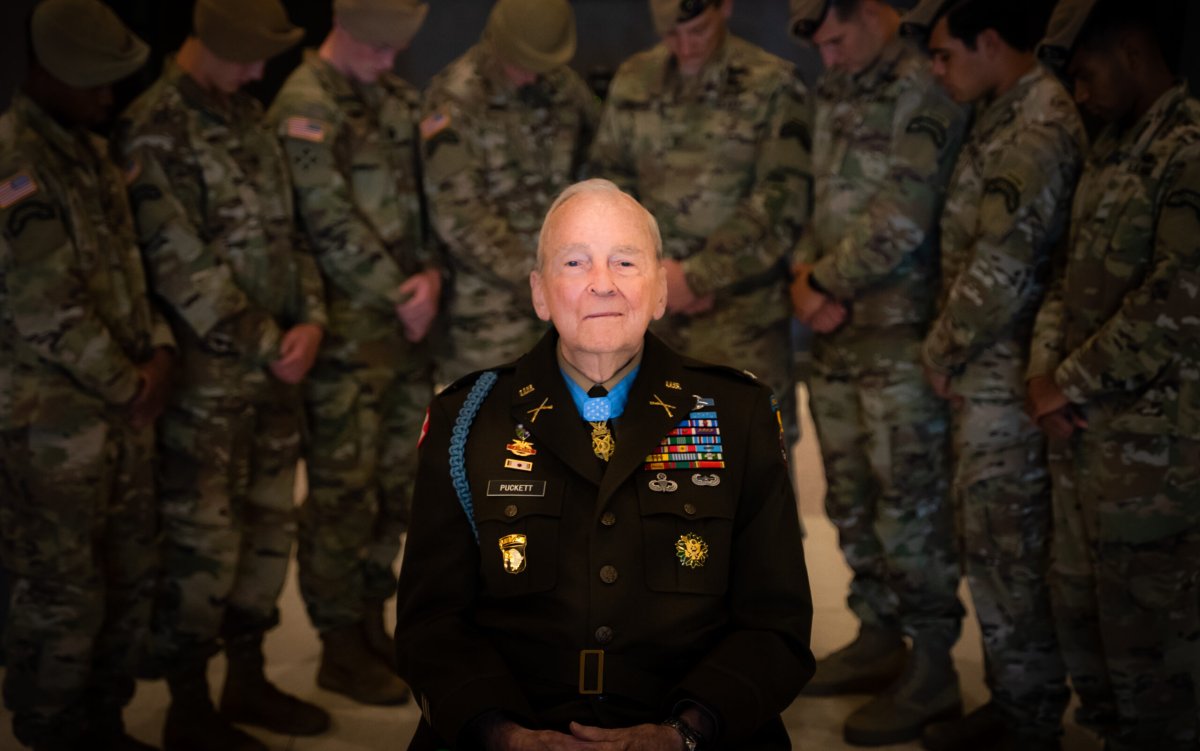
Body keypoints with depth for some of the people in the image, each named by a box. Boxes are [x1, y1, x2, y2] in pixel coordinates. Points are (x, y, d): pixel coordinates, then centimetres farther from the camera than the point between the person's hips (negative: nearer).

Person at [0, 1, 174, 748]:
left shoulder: (93, 151, 12)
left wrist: (158, 349, -1)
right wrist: (128, 386, -11)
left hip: (124, 411, 8)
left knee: (131, 580, 14)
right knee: (65, 598, 0)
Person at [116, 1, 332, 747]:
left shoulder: (247, 113, 11)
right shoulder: (157, 130, -14)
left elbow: (285, 228, 13)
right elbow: (181, 266, -18)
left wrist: (311, 320, -3)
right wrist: (266, 345, -14)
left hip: (277, 364, 8)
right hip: (207, 376, -8)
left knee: (270, 527, 16)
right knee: (205, 544, 1)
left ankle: (248, 681, 31)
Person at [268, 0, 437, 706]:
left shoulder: (397, 95, 11)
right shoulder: (304, 107, -12)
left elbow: (428, 191, 12)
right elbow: (333, 225, -17)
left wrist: (432, 272, -4)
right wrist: (400, 296, -11)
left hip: (408, 323, 7)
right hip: (348, 330, -7)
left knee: (396, 484, 13)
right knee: (343, 493, -1)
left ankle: (372, 622, 27)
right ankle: (341, 651, 11)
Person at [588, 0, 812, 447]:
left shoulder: (772, 85, -5)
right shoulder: (633, 82, 7)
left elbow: (781, 205, -10)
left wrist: (696, 275, -13)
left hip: (742, 313, -4)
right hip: (651, 307, 4)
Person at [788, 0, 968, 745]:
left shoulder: (925, 92, -13)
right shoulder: (835, 94, 14)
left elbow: (902, 218, -18)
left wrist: (823, 281, -8)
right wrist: (805, 277, -2)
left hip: (902, 335, -8)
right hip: (836, 331, 8)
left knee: (910, 507, -3)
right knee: (851, 500, 15)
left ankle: (933, 674, 7)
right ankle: (880, 641, 29)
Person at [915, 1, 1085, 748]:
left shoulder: (1037, 129, -18)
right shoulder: (1008, 116, 13)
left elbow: (999, 269, -21)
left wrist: (942, 350, -9)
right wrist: (952, 349, 12)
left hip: (1006, 376, -9)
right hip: (989, 371, 9)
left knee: (1007, 548, 0)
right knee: (996, 542, 16)